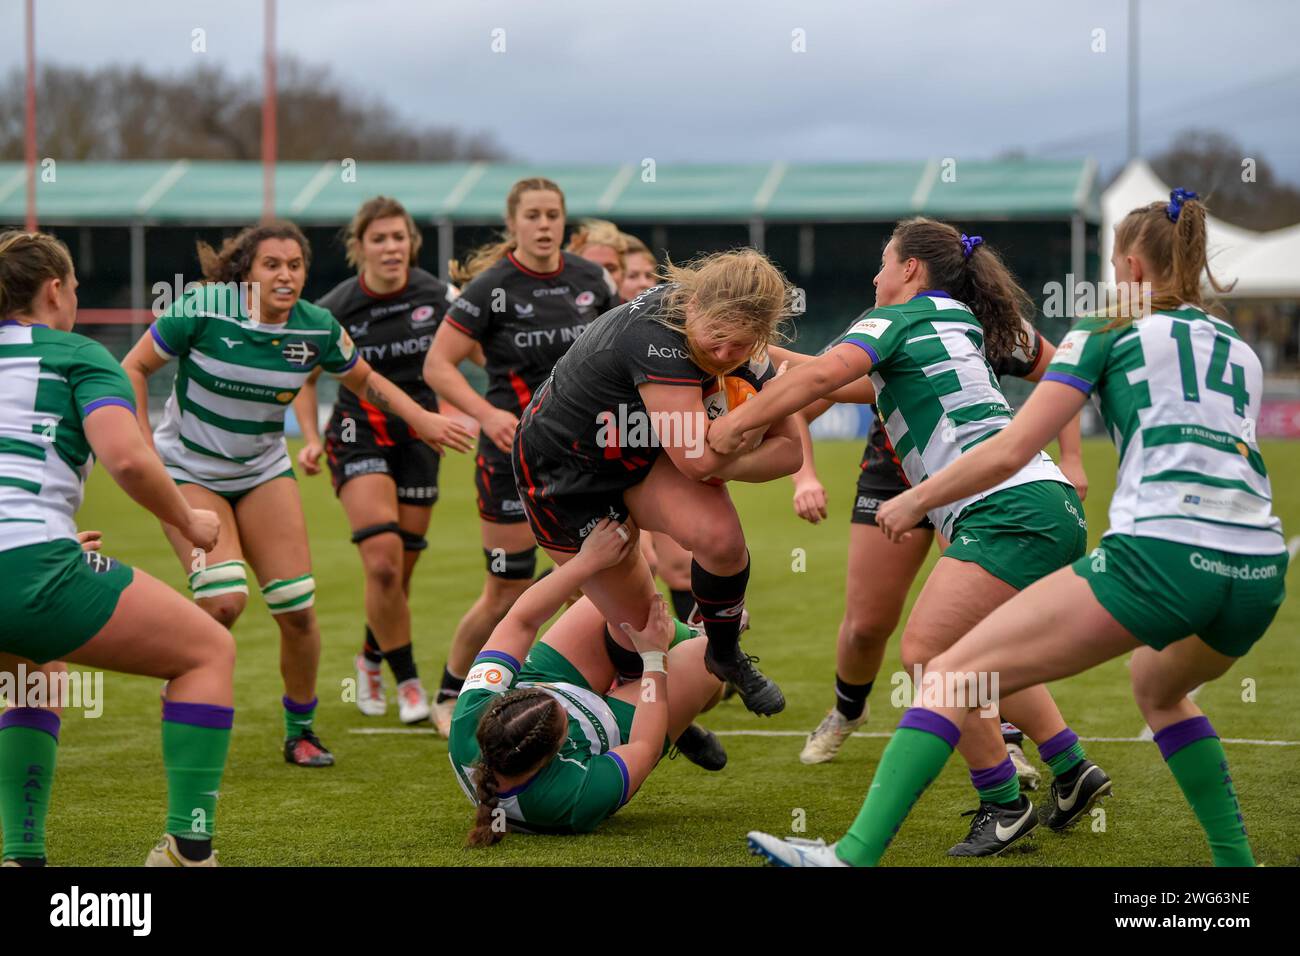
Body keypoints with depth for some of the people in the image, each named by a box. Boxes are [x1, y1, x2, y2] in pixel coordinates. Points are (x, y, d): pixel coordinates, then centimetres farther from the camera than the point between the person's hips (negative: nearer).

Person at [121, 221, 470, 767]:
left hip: (263, 471, 4)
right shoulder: (204, 311, -19)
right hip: (188, 470, -4)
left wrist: (421, 419, 1)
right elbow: (134, 369, -9)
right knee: (223, 600, -23)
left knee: (297, 609, -6)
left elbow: (365, 380, 11)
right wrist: (143, 449, -15)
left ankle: (300, 730, 16)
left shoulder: (317, 329, -8)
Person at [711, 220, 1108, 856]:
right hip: (1047, 505, 10)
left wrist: (734, 425, -9)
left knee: (927, 651, -13)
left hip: (1010, 510, -10)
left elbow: (824, 375, -16)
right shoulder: (959, 323, 27)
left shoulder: (897, 318, 2)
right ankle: (1072, 773, 26)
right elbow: (873, 385, 39)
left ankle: (1003, 804, -7)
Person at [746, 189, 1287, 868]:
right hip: (1261, 569, 6)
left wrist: (916, 499, 18)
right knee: (1158, 688, 37)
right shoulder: (1241, 352, 26)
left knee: (955, 674, -2)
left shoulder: (1108, 334, 12)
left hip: (1162, 552, -6)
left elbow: (1008, 451, 5)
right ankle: (1236, 860, 29)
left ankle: (855, 855, -14)